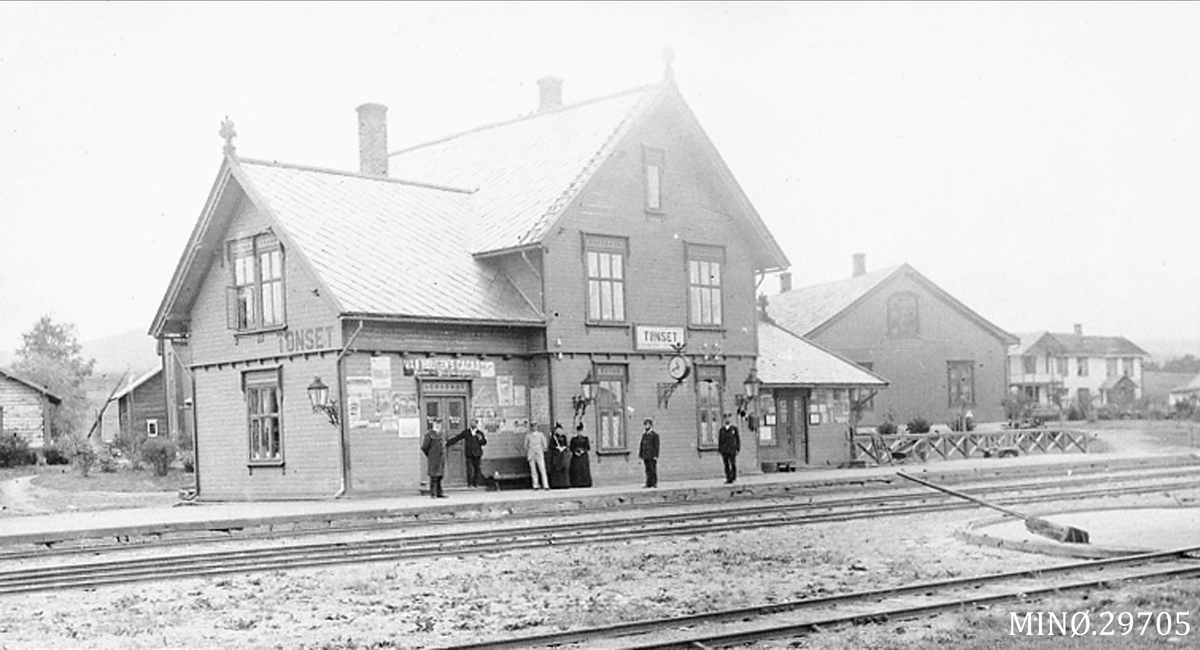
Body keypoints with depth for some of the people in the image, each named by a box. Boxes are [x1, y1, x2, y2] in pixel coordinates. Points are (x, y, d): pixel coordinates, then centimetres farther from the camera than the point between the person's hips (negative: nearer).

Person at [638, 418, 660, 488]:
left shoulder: (655, 434, -4)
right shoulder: (644, 434, 15)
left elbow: (656, 446, -7)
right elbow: (642, 445, 17)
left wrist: (656, 456, -13)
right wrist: (640, 455, 13)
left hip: (652, 456, -6)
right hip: (645, 456, 6)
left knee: (653, 469, -5)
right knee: (648, 470, 6)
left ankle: (654, 483, 0)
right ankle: (649, 483, 8)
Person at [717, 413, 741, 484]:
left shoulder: (734, 429, 4)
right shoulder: (721, 430, 10)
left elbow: (738, 439, 5)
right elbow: (719, 440, 12)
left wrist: (738, 449, -1)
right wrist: (719, 450, 8)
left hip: (732, 450, -2)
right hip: (724, 450, 2)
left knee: (733, 464, -6)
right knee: (726, 465, 1)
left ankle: (733, 477, 0)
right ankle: (728, 478, 4)